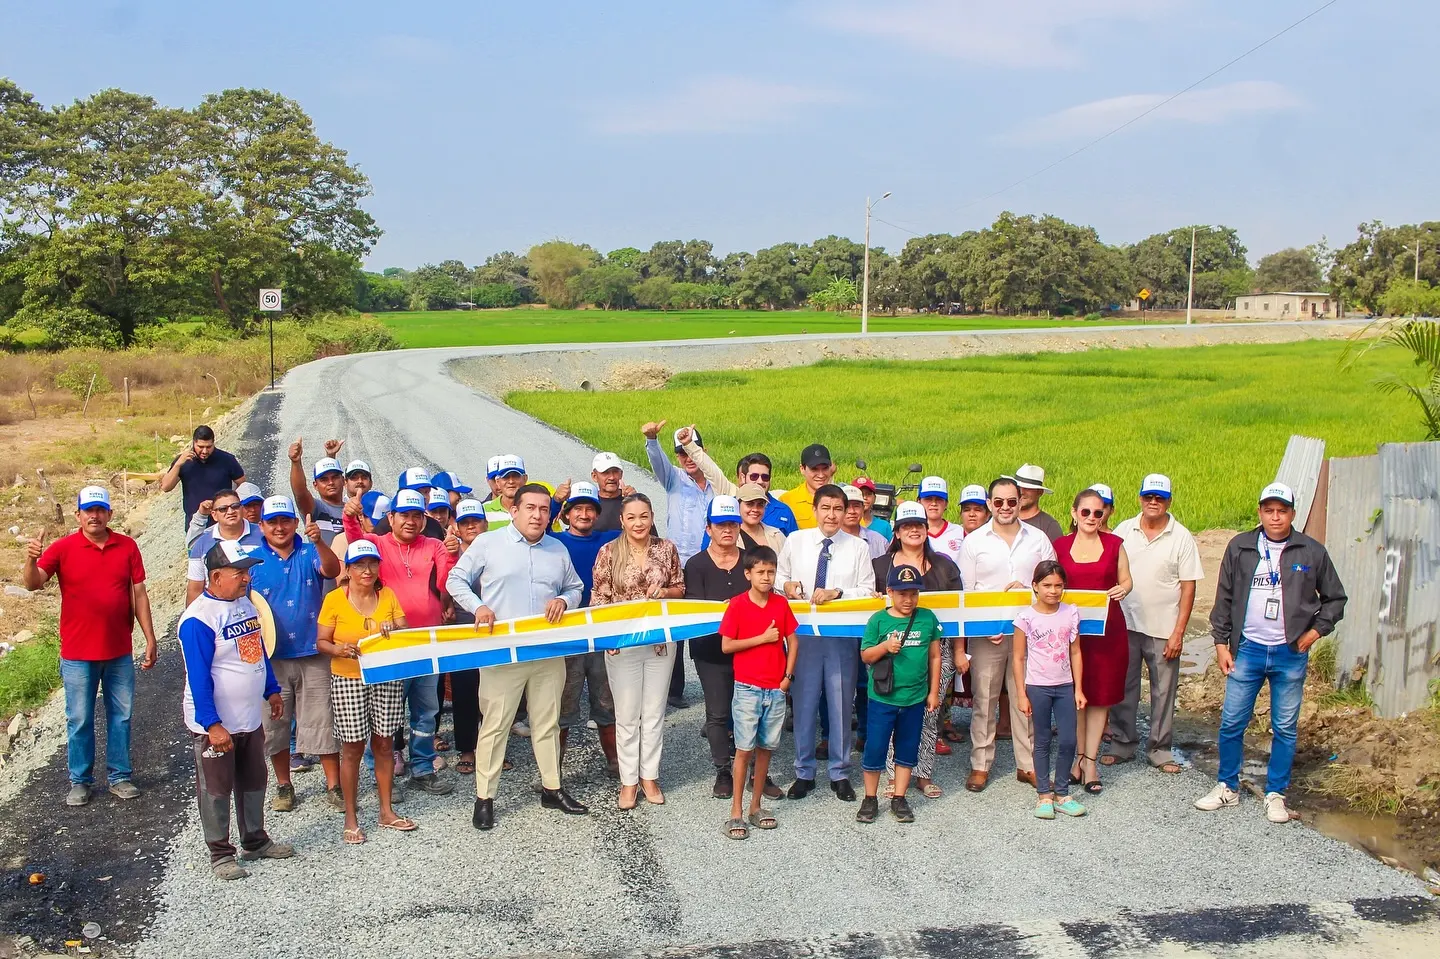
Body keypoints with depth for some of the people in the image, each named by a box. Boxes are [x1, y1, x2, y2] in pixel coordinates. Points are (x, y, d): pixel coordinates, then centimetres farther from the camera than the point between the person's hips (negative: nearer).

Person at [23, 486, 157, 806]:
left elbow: (139, 593, 4)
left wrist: (150, 639, 2)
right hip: (78, 654, -2)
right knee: (79, 720, 6)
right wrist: (31, 559, -40)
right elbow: (33, 583, -17)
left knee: (121, 716, 11)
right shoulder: (63, 548, -5)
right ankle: (80, 781, 19)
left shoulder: (127, 546, 1)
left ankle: (119, 776, 23)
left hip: (120, 652, 2)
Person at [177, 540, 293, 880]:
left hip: (250, 719, 8)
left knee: (253, 782, 19)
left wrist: (272, 691, 18)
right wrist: (212, 724, -23)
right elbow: (199, 677, -22)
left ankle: (255, 841, 33)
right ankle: (220, 853, 17)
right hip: (215, 725, -8)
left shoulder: (245, 603, 5)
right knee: (216, 789, 6)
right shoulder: (199, 619, -21)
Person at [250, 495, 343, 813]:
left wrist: (319, 542, -40)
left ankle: (334, 786, 10)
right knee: (274, 724, 10)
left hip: (313, 654, -1)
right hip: (270, 657, 1)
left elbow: (331, 570, -21)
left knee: (322, 721, 2)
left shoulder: (310, 553, 0)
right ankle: (283, 786, 24)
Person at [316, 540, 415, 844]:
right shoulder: (334, 599, -3)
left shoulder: (388, 595, 6)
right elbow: (321, 642, -2)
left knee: (384, 744, 9)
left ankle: (387, 811, 20)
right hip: (348, 681, -3)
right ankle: (351, 817, 13)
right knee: (352, 748, 2)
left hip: (387, 679, 3)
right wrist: (340, 650, -22)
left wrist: (394, 632, -16)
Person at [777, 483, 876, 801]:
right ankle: (804, 772, 20)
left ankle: (840, 774, 20)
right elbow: (779, 574, 14)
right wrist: (786, 585, -9)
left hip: (843, 635, -1)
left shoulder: (858, 548, 2)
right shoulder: (795, 540, 5)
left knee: (841, 705, 7)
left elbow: (868, 591, -2)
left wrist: (837, 593, -16)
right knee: (804, 703, 7)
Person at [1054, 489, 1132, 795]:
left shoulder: (1115, 544, 3)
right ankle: (1079, 757, 19)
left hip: (1107, 627, 0)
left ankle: (1089, 760, 12)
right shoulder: (1060, 546, 4)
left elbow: (1125, 580, 8)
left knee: (1100, 695, 3)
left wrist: (1122, 589, -13)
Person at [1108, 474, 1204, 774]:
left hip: (1163, 630, -2)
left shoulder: (1181, 538, -3)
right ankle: (1122, 744, 22)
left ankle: (1160, 750, 18)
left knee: (1163, 692, 6)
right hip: (1125, 625, 2)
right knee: (1123, 689, 9)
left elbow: (1188, 588, -4)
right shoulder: (1123, 531, 3)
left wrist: (1178, 633, -9)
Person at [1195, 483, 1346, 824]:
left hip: (1290, 655, 0)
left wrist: (1315, 631, -1)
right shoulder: (1240, 547, 2)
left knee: (1285, 728, 6)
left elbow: (1335, 599, 11)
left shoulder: (1311, 552, 0)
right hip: (1247, 650, 1)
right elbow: (1224, 598, 7)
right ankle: (1227, 787, 20)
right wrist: (1221, 642, 3)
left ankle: (1275, 794, 19)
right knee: (1232, 723, 4)